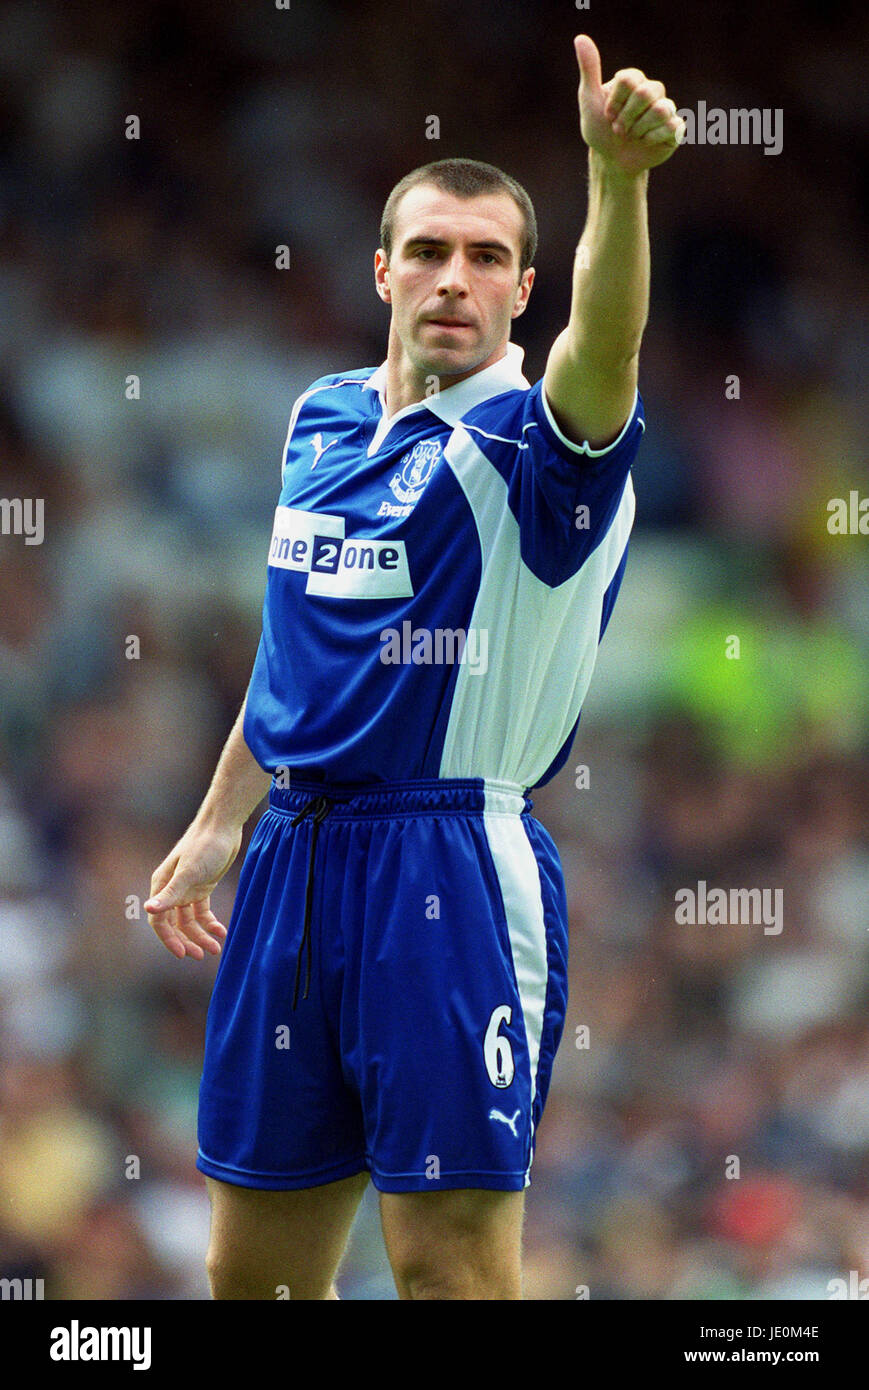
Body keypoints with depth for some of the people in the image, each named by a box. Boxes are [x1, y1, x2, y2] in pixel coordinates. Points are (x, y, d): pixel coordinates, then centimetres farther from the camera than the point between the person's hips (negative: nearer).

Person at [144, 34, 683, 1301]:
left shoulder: (525, 442, -8)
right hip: (293, 862, 7)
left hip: (452, 873, -6)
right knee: (253, 1269, 12)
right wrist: (219, 823, 31)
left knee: (453, 1266, -8)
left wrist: (619, 178, -50)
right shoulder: (321, 420, 13)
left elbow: (604, 345, -32)